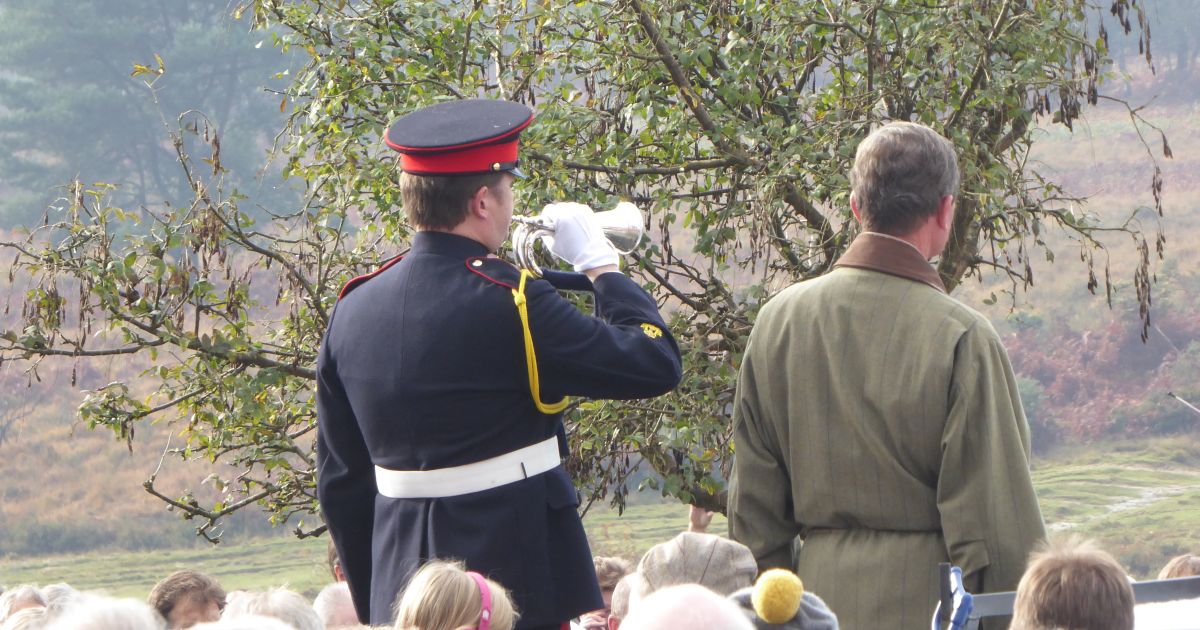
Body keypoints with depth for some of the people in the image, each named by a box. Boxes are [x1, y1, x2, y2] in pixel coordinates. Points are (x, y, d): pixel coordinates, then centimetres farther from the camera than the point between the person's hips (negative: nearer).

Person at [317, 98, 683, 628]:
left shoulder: (353, 310, 6)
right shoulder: (508, 304, -15)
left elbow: (340, 483, 11)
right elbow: (655, 365, -11)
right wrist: (599, 265, 2)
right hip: (521, 579, -6)